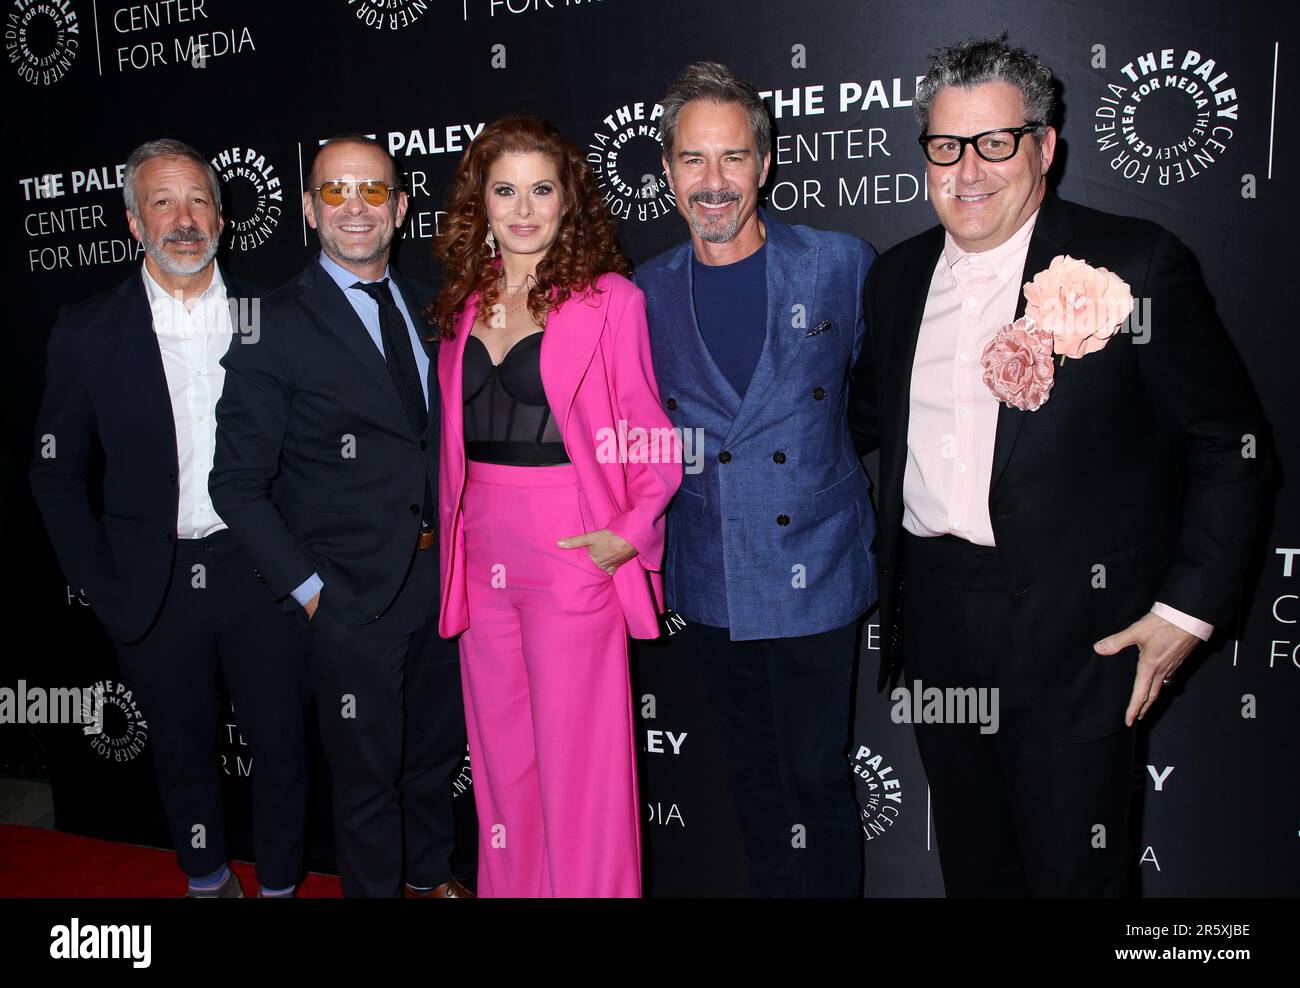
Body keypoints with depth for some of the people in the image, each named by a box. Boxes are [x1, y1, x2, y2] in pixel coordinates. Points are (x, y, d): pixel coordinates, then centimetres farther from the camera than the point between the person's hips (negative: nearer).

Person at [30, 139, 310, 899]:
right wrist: (103, 587, -3)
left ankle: (280, 883, 33)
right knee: (184, 751, 17)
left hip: (260, 572, 0)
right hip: (154, 588, 1)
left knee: (282, 747, 10)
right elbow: (57, 473, 3)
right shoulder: (88, 332, -1)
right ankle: (208, 879, 41)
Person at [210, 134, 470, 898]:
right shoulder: (275, 326, -11)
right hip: (353, 595, -5)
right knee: (368, 775, 11)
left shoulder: (427, 308, 6)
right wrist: (308, 587, -13)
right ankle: (375, 888, 35)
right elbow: (239, 484, -10)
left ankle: (432, 874, 45)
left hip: (442, 576, 6)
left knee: (438, 749, 22)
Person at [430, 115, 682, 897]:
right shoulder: (465, 303, 10)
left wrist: (633, 531, -14)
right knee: (500, 755, 16)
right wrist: (454, 530, 6)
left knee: (576, 760, 3)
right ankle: (509, 885, 33)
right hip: (481, 554, 5)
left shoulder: (610, 299, -5)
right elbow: (458, 435, 15)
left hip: (573, 554, -5)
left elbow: (651, 433, -3)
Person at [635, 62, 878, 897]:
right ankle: (773, 890, 38)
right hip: (710, 583, 3)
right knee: (753, 769, 18)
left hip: (815, 574, -3)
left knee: (816, 772, 8)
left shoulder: (842, 265, -5)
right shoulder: (648, 292, 3)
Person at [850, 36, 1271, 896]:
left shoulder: (1138, 266, -8)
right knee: (971, 863, 19)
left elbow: (1231, 446, -6)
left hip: (1074, 631, -4)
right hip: (934, 621, 5)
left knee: (1073, 869, 7)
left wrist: (1188, 608, -9)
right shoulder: (898, 277, 8)